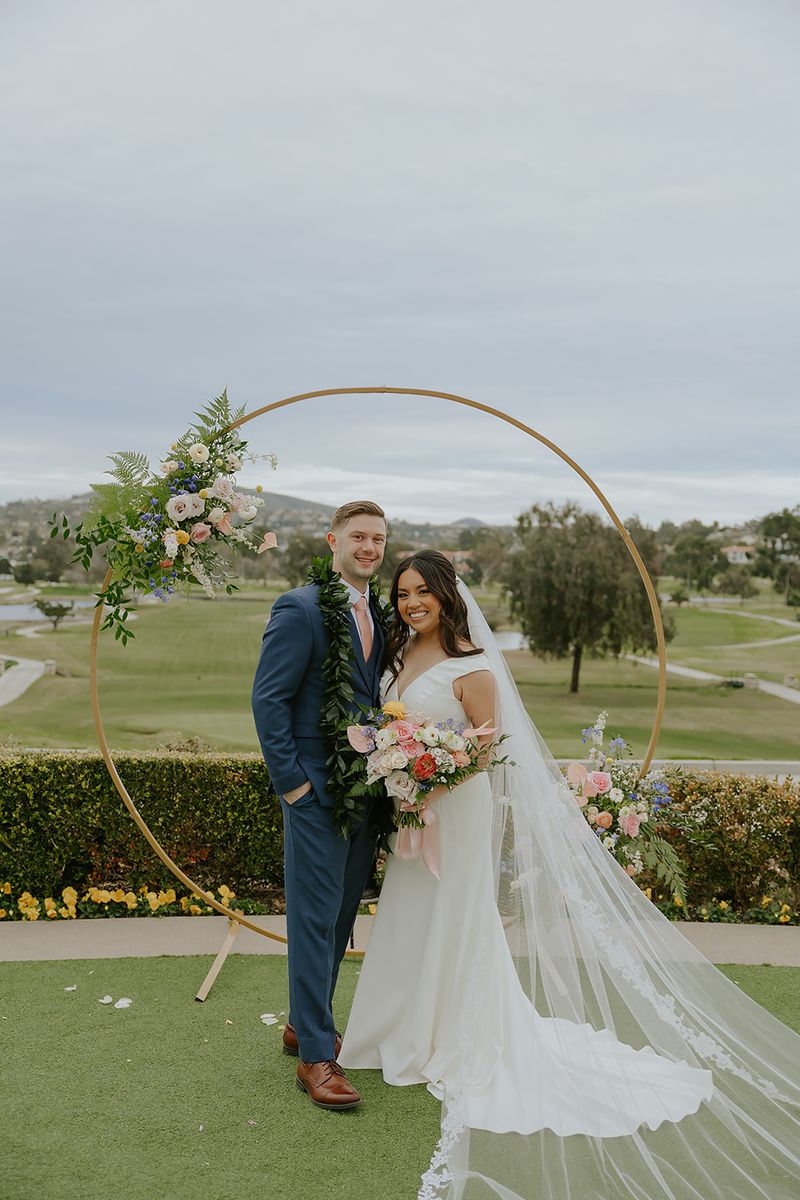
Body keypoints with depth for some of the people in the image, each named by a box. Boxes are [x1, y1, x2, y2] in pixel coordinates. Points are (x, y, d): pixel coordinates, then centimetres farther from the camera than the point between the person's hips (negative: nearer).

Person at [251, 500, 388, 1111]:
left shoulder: (380, 613, 10)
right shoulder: (300, 609, -12)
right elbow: (268, 698, -13)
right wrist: (290, 780, -15)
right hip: (317, 791, -7)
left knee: (340, 917, 18)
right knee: (316, 921, 0)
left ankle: (304, 1024, 35)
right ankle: (315, 1056, 12)